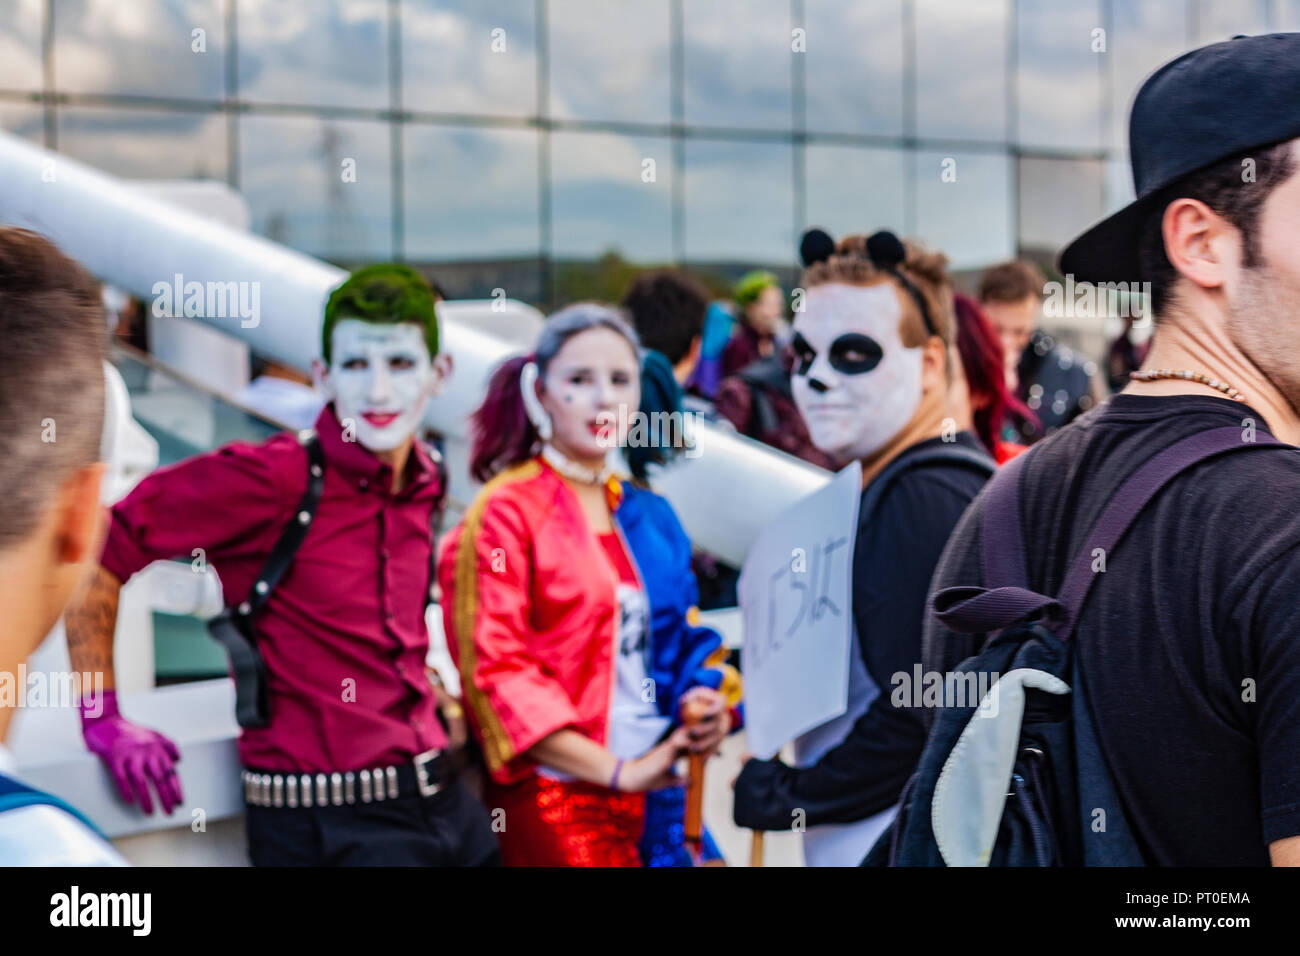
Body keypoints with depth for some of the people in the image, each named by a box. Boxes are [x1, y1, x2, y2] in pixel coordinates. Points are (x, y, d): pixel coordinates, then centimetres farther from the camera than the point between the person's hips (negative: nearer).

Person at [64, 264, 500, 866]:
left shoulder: (428, 483, 7)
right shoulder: (274, 478, -14)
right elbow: (94, 550, -13)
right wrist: (102, 719, -13)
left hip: (439, 798, 7)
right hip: (330, 825, -7)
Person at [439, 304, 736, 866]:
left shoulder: (649, 518, 14)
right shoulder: (507, 512, -6)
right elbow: (494, 671, -12)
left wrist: (707, 703, -1)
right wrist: (616, 770, -14)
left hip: (653, 794, 6)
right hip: (553, 806, -6)